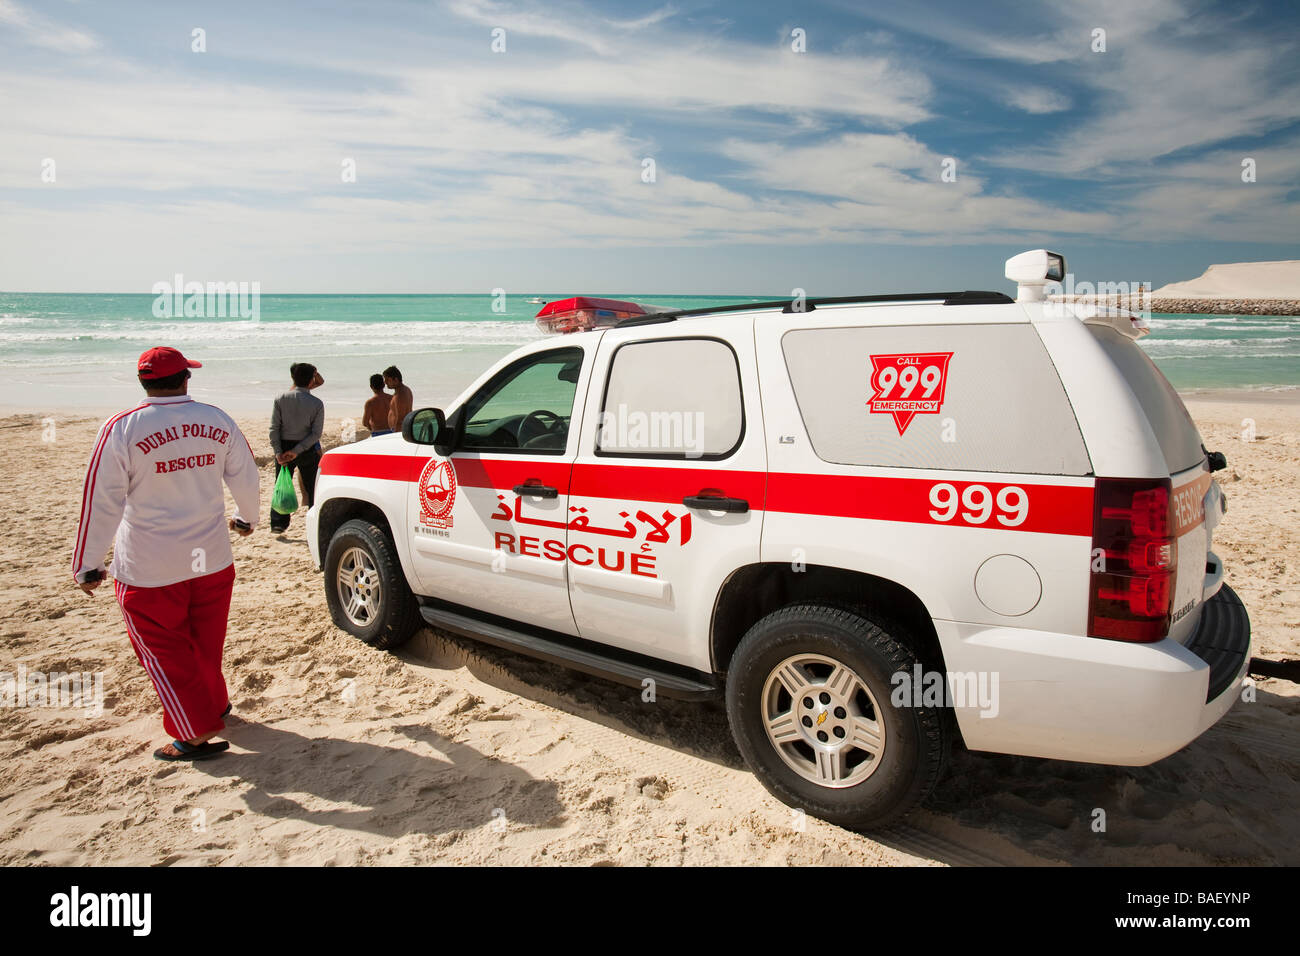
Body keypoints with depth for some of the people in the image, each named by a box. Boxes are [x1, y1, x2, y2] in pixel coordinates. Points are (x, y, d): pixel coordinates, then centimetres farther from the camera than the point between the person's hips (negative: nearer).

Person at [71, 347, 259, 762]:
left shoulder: (121, 429, -14)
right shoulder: (218, 421, -3)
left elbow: (102, 503, -12)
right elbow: (246, 479, 7)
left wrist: (87, 565, -2)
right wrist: (247, 518, 27)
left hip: (149, 571, -4)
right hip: (212, 558, 4)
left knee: (163, 649, 9)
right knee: (206, 641, 21)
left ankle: (197, 731, 10)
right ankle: (214, 704, 38)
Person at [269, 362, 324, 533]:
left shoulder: (281, 399, -4)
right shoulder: (317, 403, -8)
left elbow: (274, 428, -8)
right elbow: (317, 433, -14)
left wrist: (278, 452, -9)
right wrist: (297, 451, -14)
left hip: (284, 448, 2)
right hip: (307, 450, -2)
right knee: (313, 488, 10)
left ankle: (278, 523, 14)